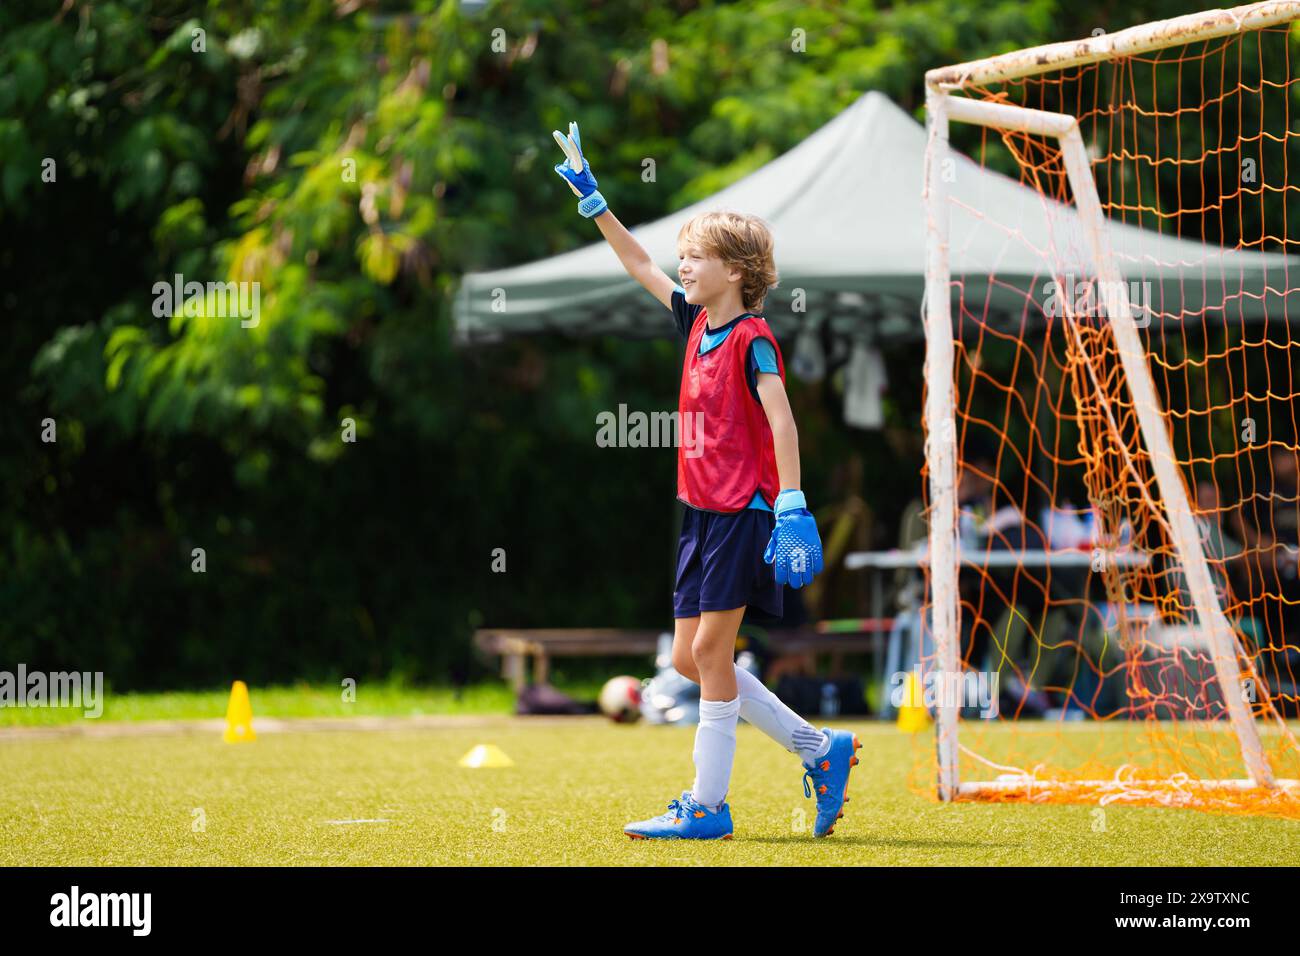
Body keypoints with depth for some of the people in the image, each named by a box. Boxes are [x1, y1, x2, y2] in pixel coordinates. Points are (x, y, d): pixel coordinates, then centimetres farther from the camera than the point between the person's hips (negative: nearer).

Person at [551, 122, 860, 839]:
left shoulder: (751, 337, -12)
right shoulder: (696, 322, 11)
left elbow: (781, 421, -19)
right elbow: (638, 265, 21)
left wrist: (791, 507, -26)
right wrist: (591, 198, 20)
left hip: (743, 512, -9)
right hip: (702, 511, 9)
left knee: (710, 653, -6)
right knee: (689, 659, 8)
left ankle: (707, 806, 0)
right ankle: (819, 749, 16)